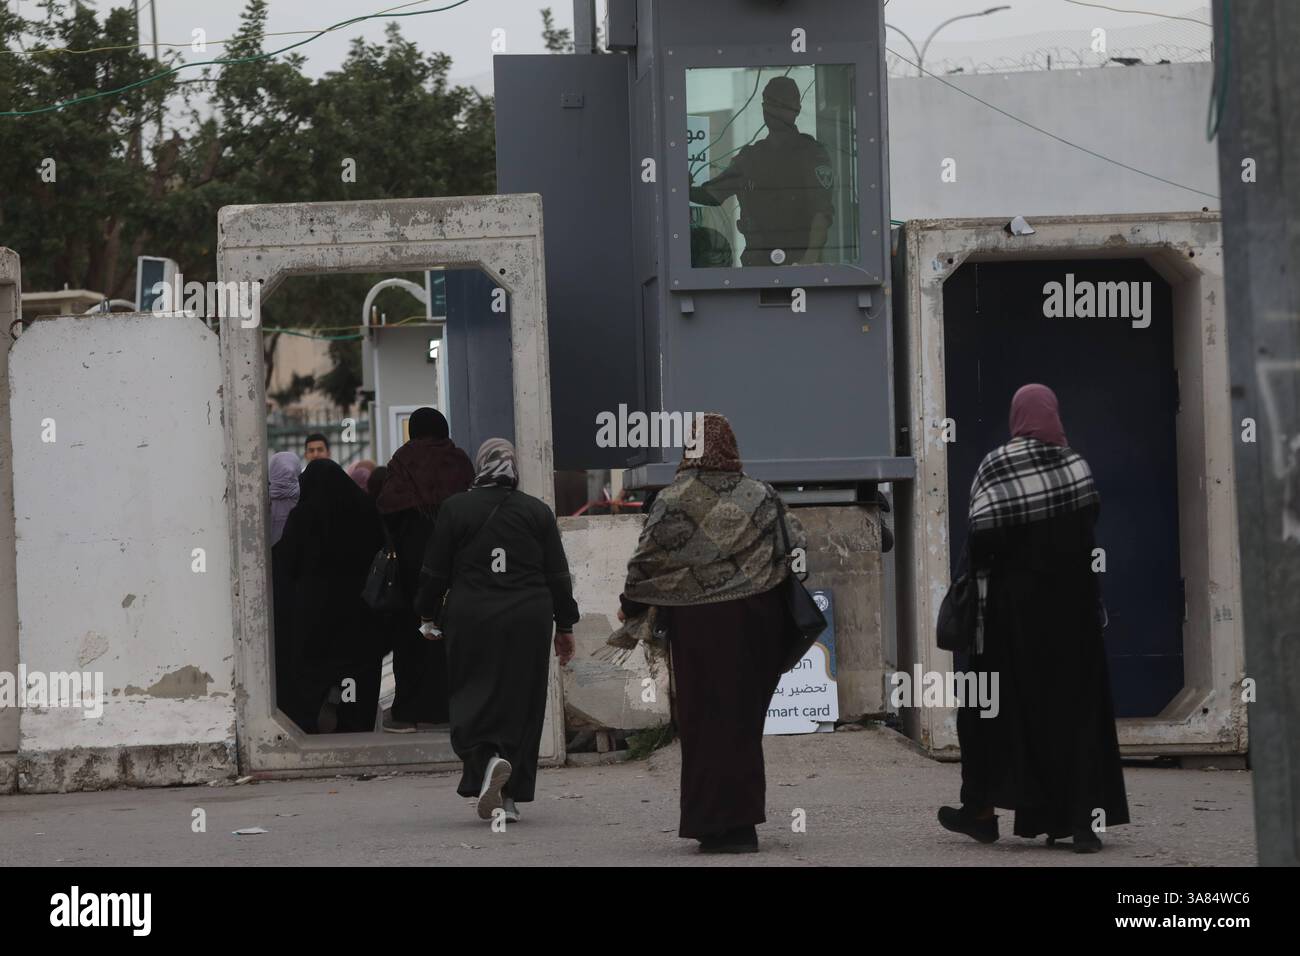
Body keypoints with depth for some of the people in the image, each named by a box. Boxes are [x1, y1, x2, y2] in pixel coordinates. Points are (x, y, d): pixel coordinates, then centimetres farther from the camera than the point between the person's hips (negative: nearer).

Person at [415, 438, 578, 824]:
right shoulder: (538, 511, 4)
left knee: (472, 699, 4)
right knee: (521, 702, 6)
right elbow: (558, 574, 5)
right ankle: (510, 798, 4)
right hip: (528, 622, 1)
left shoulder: (455, 509, 0)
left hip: (470, 620, -1)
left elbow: (435, 571, 3)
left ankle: (487, 759, -24)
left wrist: (429, 616, 15)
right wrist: (565, 626, 12)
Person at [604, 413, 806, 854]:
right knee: (744, 719, 12)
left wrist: (630, 606, 13)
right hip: (755, 625, 3)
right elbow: (797, 546, 6)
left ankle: (719, 825, 1)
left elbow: (645, 562, -4)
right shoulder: (761, 497, 1)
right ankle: (741, 820, 14)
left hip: (697, 625, -3)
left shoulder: (672, 502, -8)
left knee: (708, 722, 3)